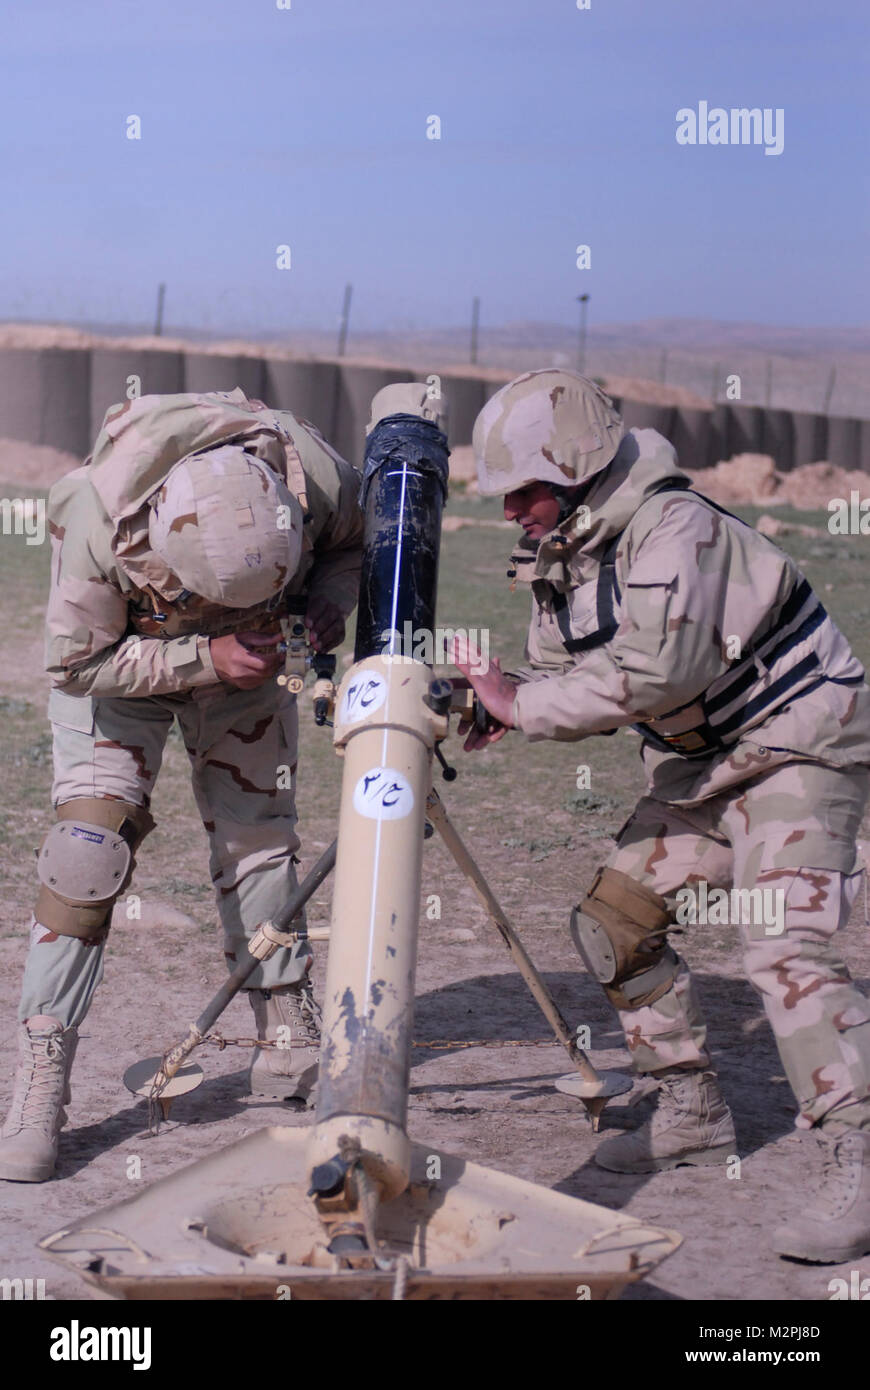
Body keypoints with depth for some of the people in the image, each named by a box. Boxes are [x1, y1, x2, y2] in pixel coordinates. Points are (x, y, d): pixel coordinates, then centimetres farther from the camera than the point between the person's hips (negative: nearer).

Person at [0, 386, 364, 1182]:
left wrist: (330, 597, -26)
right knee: (92, 840, -16)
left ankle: (289, 1038, 22)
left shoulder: (310, 473, -32)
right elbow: (77, 663, -27)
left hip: (244, 654, 3)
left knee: (259, 834, 3)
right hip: (120, 655, -3)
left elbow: (359, 536, -7)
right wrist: (206, 660, -34)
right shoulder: (97, 522, -40)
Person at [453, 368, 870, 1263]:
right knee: (616, 920, 7)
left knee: (784, 946, -23)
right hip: (700, 760, 10)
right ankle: (693, 1117, 20)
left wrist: (521, 703, -29)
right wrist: (490, 711, -13)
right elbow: (564, 680, 8)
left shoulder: (674, 529, -26)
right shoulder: (561, 555, 3)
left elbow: (652, 670, -36)